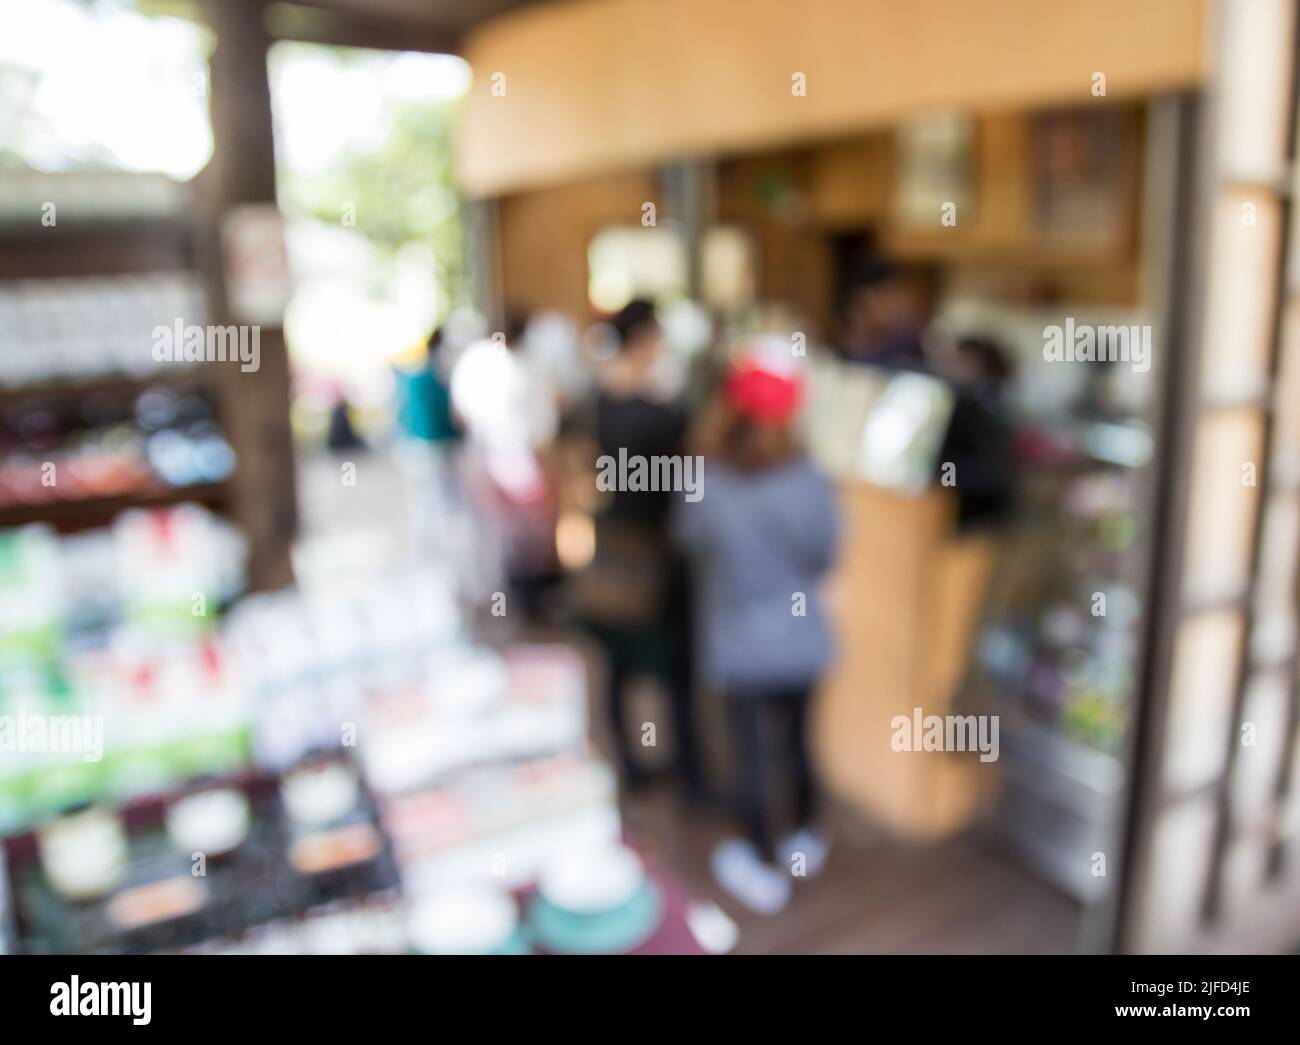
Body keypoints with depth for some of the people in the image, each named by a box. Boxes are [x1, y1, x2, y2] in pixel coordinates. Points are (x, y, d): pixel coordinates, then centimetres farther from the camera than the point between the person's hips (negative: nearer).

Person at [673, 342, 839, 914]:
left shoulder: (707, 488, -23)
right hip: (801, 637, 2)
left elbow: (689, 538, -2)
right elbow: (824, 556, -4)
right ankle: (807, 838, 45)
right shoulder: (811, 482, -18)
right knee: (797, 737, 22)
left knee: (753, 750, 14)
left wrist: (705, 458, -1)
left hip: (739, 644, -2)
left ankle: (766, 867, 32)